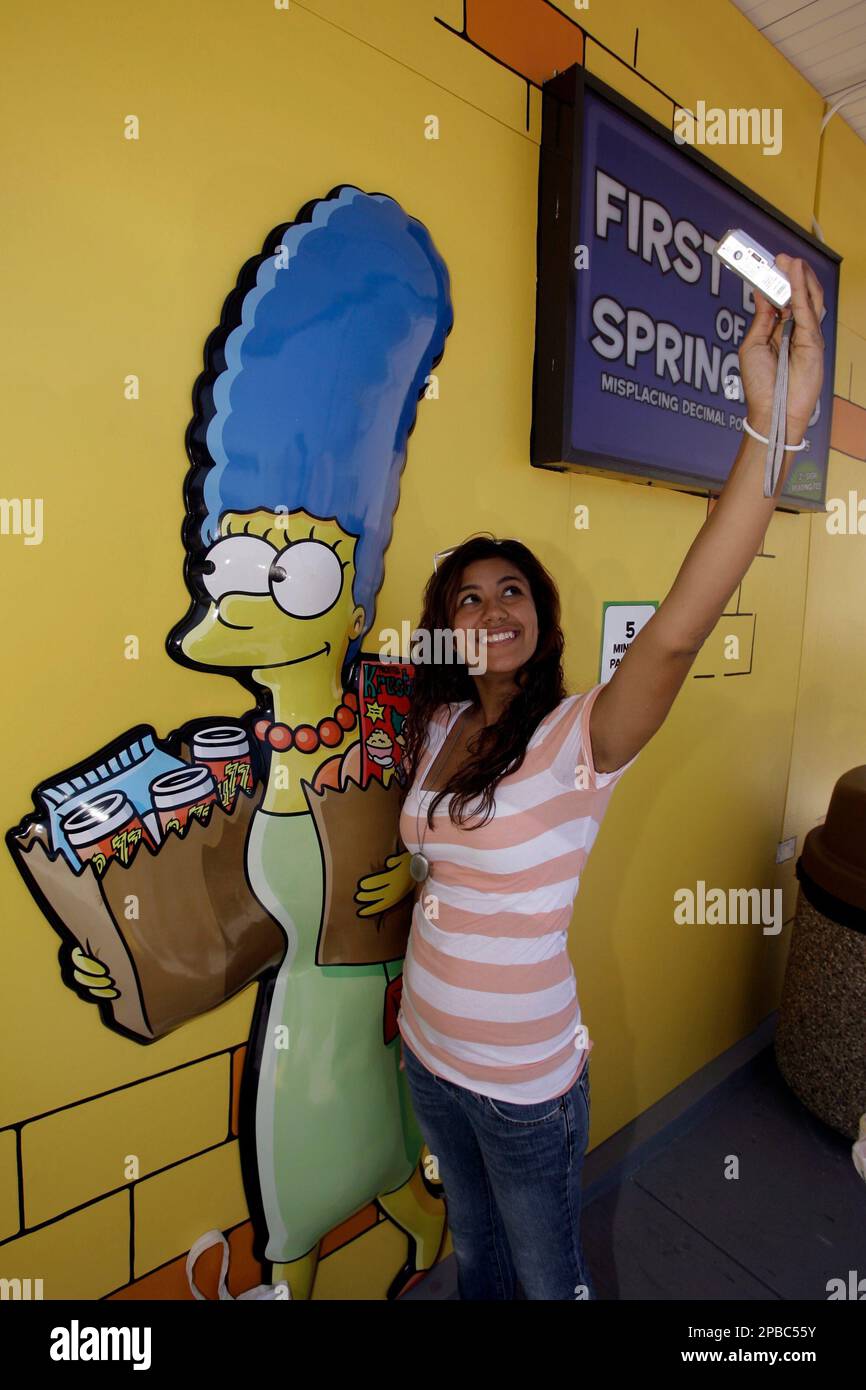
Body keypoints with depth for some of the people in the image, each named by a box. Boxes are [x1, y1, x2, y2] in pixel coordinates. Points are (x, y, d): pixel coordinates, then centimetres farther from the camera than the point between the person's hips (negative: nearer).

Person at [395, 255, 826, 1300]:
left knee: (549, 1273, 25)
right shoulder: (440, 728, -6)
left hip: (525, 1080, -4)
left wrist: (774, 427, -50)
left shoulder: (576, 736, -24)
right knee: (473, 1249, 30)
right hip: (428, 1052, 5)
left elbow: (676, 632, -43)